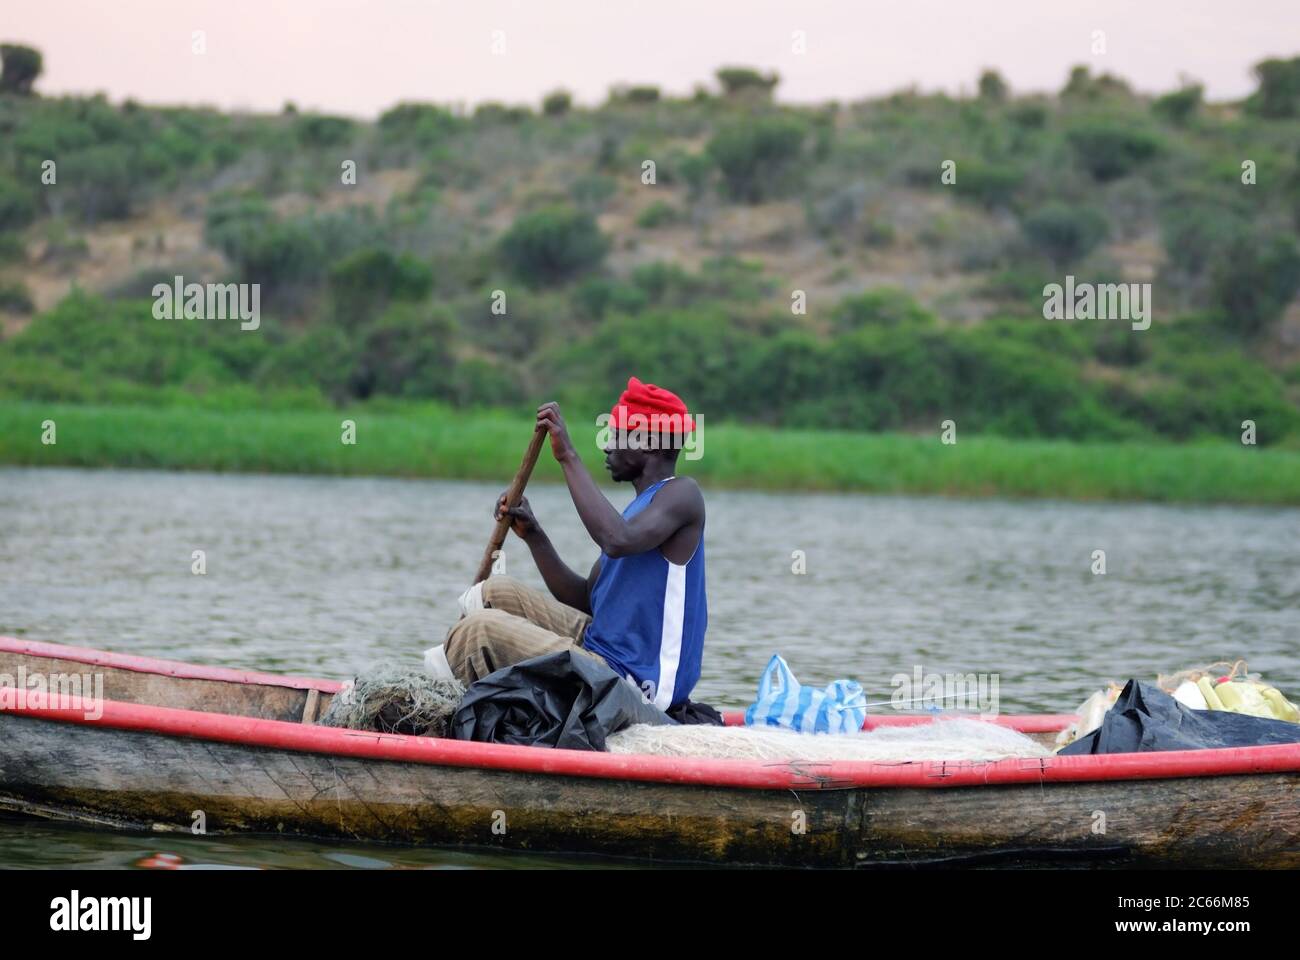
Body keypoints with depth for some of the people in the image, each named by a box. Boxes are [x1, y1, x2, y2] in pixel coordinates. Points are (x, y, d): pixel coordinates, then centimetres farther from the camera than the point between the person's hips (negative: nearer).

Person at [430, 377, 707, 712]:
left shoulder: (681, 494, -11)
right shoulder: (640, 506, 19)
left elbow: (617, 540, -31)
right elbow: (585, 600, 19)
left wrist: (569, 456, -26)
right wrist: (532, 534, 8)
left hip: (632, 683, -11)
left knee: (478, 629, -20)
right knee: (494, 593, 13)